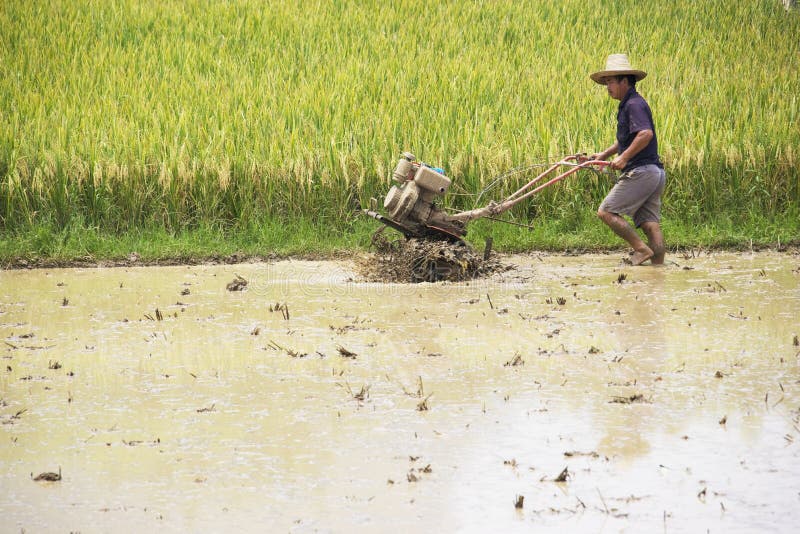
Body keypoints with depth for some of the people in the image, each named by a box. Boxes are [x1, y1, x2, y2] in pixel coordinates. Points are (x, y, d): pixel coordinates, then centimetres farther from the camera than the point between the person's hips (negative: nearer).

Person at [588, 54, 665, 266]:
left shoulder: (634, 104, -11)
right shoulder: (627, 105, 21)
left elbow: (646, 134, -26)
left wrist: (624, 158, -23)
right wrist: (604, 154, 24)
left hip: (641, 172, -10)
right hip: (654, 174, 10)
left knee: (606, 211, -7)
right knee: (649, 222, 4)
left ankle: (641, 248, -9)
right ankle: (658, 265, 0)